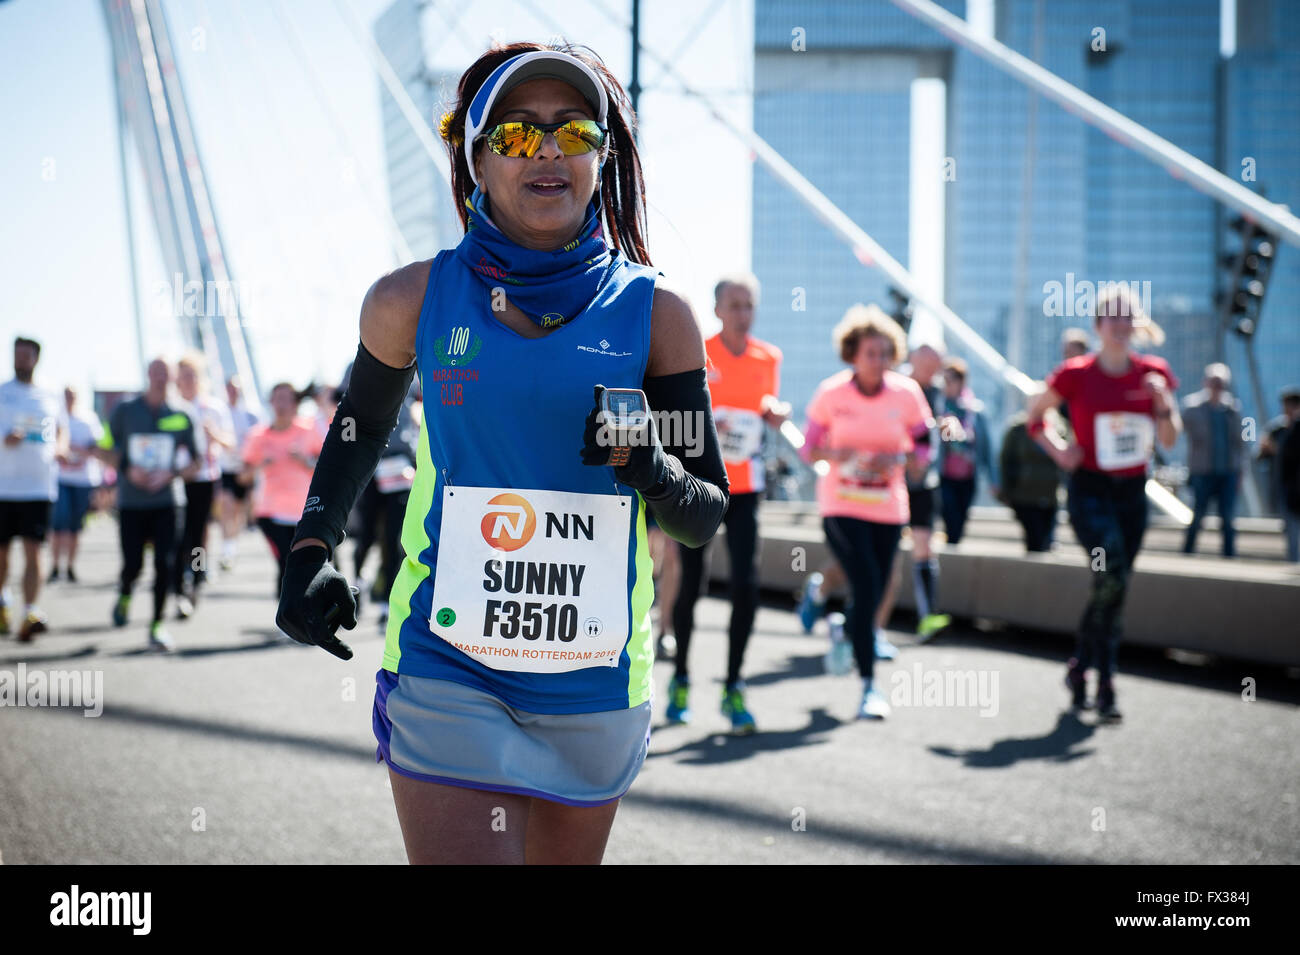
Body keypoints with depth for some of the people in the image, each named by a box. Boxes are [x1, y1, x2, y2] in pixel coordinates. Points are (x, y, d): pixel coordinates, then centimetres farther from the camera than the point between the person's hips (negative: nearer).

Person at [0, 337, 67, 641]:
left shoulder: (50, 398, 11)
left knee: (33, 552, -8)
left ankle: (31, 613, -15)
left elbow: (62, 430, 23)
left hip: (39, 487, 1)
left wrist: (60, 449, 1)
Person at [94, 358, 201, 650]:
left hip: (166, 502, 0)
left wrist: (170, 474, -10)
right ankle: (125, 596, 32)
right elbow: (105, 451, 7)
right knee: (133, 564, -3)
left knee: (165, 564, -9)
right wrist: (128, 469, -11)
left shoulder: (181, 417, 3)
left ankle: (157, 624, 4)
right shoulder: (125, 411, 2)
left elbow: (195, 464, 8)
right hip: (130, 502, 0)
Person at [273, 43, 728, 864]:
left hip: (595, 683, 2)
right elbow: (362, 426, 20)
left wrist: (651, 470, -18)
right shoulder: (414, 301, 0)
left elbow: (705, 519, 2)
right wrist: (312, 549, 7)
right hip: (445, 673, -1)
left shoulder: (655, 315, 0)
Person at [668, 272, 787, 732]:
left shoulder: (769, 358, 5)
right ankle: (680, 678, 23)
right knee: (690, 582, 4)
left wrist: (775, 413, -3)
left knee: (746, 584, -8)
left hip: (745, 486, 2)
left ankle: (733, 687, 2)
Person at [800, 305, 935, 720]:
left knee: (874, 593, 8)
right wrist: (832, 453, -20)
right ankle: (869, 684, -8)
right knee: (866, 588, -16)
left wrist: (898, 460, -18)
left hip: (888, 509, 3)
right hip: (842, 506, -3)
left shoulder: (906, 394, -3)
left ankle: (843, 634, 43)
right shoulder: (831, 393, -5)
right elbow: (808, 449, 1)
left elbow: (922, 456, 3)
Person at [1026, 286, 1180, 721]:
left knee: (1112, 587, 11)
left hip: (1133, 490, 5)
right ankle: (1105, 683, -14)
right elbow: (1035, 416, 9)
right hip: (1090, 489, -5)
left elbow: (1169, 440, 6)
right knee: (1112, 579, -21)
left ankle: (1080, 665, 32)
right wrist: (1058, 450, -6)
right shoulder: (1076, 374, -5)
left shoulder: (1153, 372, 4)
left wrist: (1163, 401, -11)